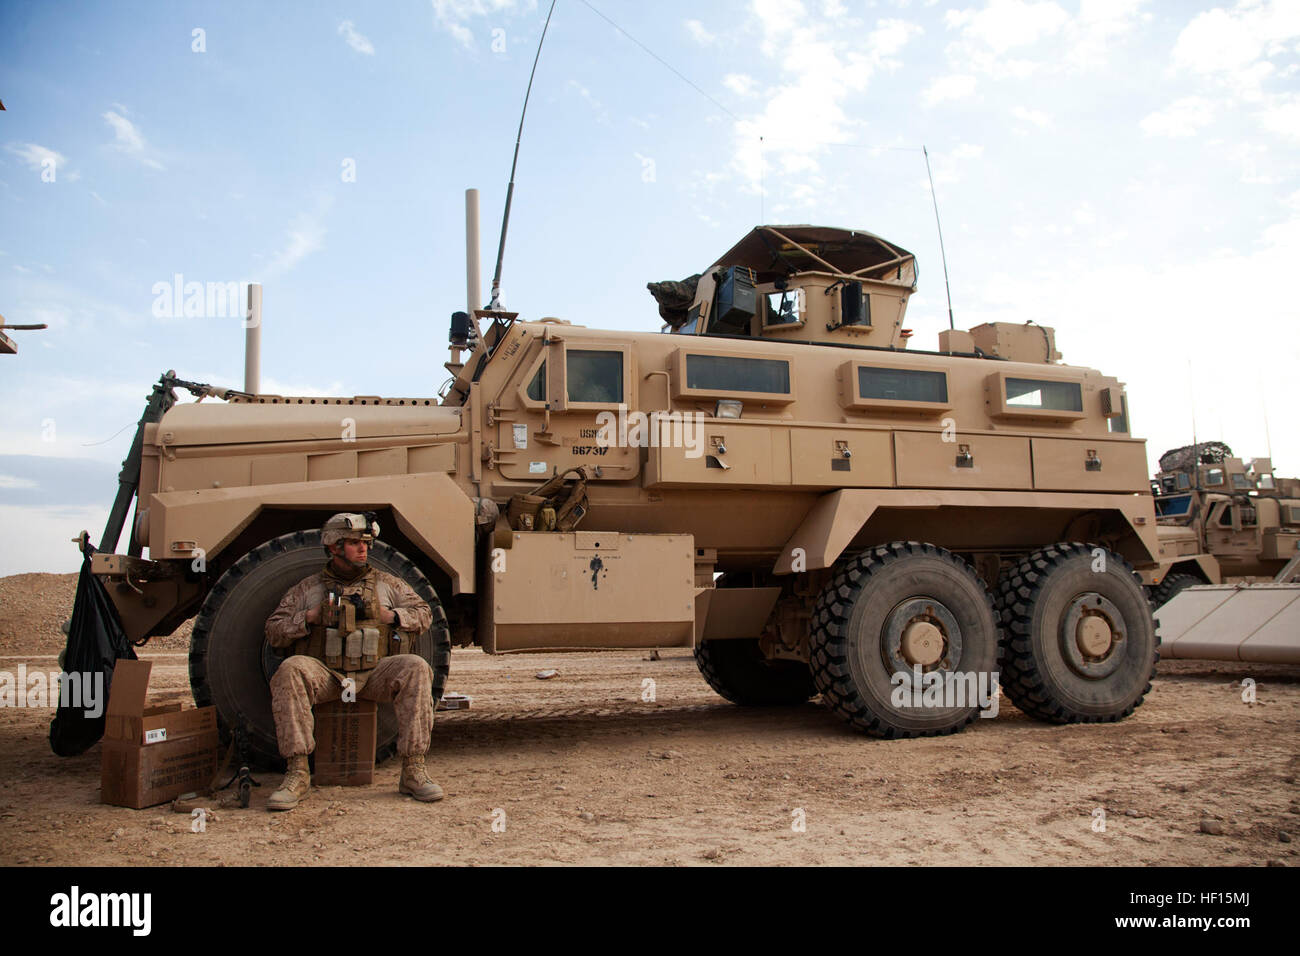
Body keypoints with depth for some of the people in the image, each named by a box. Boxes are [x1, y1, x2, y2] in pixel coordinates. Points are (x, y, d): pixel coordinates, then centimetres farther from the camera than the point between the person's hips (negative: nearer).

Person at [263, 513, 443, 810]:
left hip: (374, 673, 0)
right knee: (290, 670, -33)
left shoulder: (387, 584, 17)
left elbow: (424, 614, 19)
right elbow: (273, 631, 12)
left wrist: (392, 616, 1)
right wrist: (309, 618, -5)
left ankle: (413, 771, -27)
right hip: (325, 674, 0)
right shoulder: (308, 588, 15)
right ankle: (297, 774, -28)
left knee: (416, 668, -30)